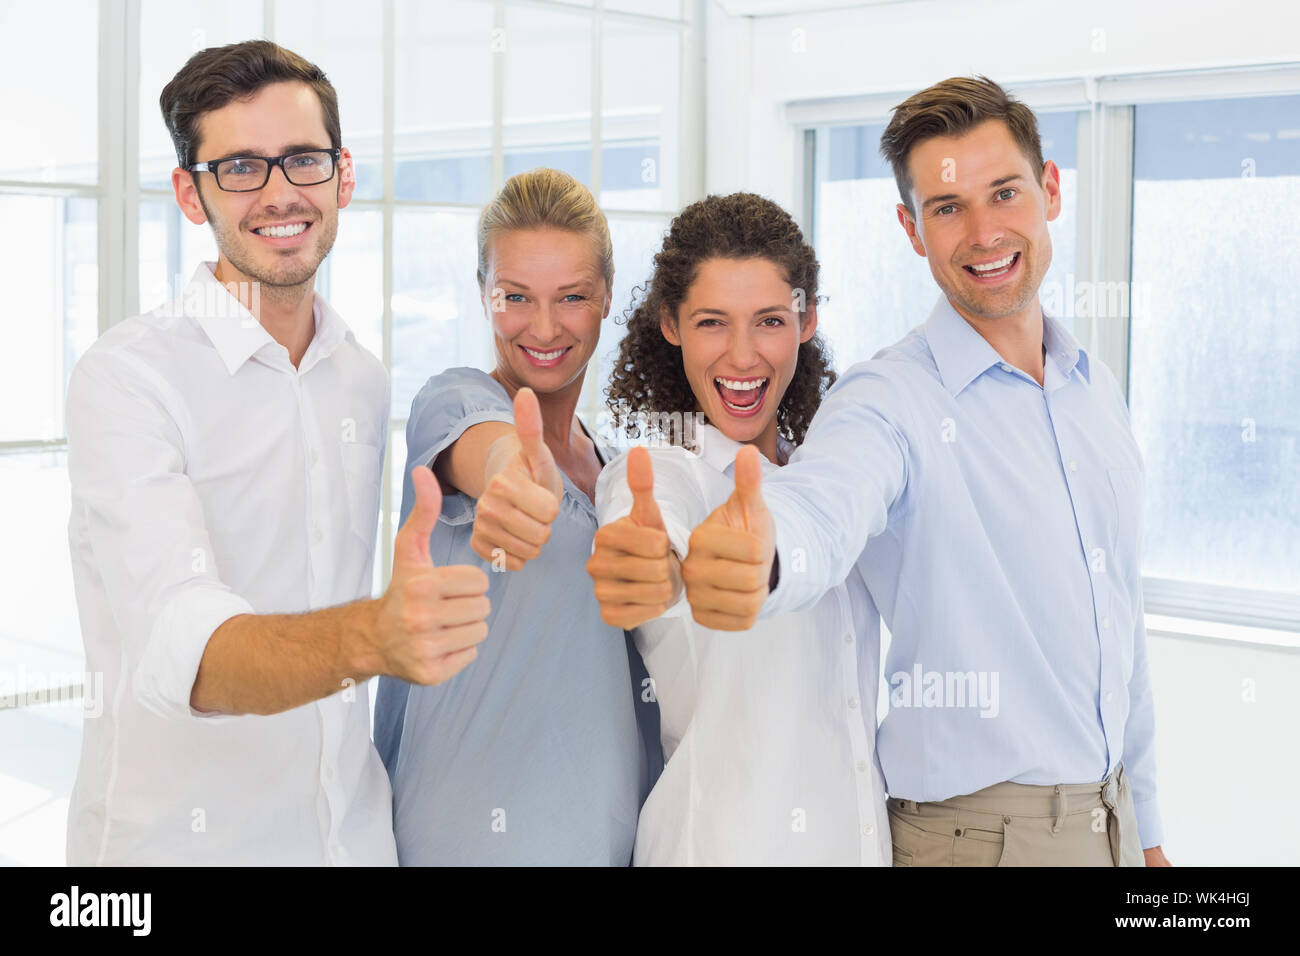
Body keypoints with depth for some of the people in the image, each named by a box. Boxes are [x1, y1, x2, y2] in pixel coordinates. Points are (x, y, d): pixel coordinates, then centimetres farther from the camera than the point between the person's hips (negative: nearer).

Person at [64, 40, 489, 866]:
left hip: (356, 828, 5)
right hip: (177, 837, -5)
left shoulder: (366, 380, 4)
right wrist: (370, 637, -46)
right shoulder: (129, 376, -16)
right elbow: (180, 647, -31)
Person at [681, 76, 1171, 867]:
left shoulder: (1099, 391, 6)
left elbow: (1122, 624, 13)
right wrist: (757, 556, -62)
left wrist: (1146, 828, 15)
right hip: (977, 833, -6)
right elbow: (821, 505, -39)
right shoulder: (892, 402, -16)